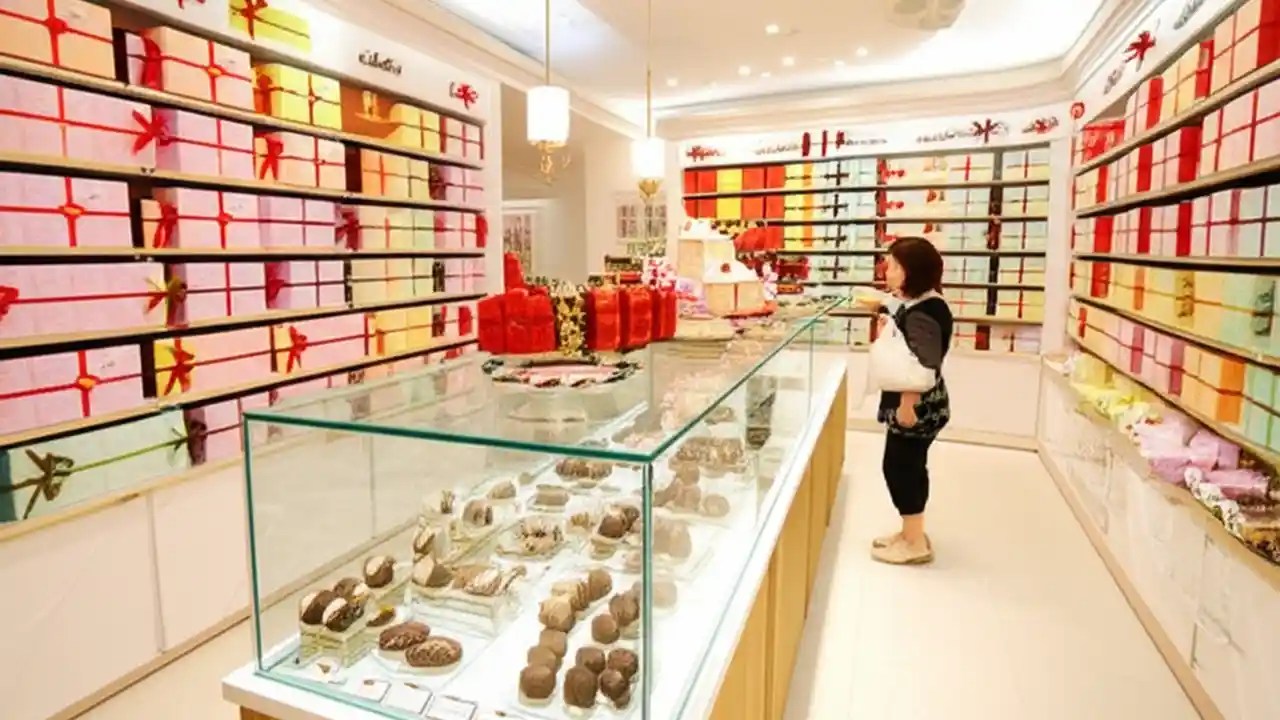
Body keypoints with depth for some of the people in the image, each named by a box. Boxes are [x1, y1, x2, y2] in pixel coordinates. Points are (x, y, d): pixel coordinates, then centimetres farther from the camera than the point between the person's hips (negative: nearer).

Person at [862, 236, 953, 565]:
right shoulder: (915, 304, 10)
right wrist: (888, 321, 5)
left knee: (899, 466, -1)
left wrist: (908, 405, -25)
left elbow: (922, 365, -26)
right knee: (909, 466, 17)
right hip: (917, 403, 10)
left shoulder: (922, 312, -22)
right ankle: (911, 532, 31)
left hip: (917, 405, -10)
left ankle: (916, 544, 11)